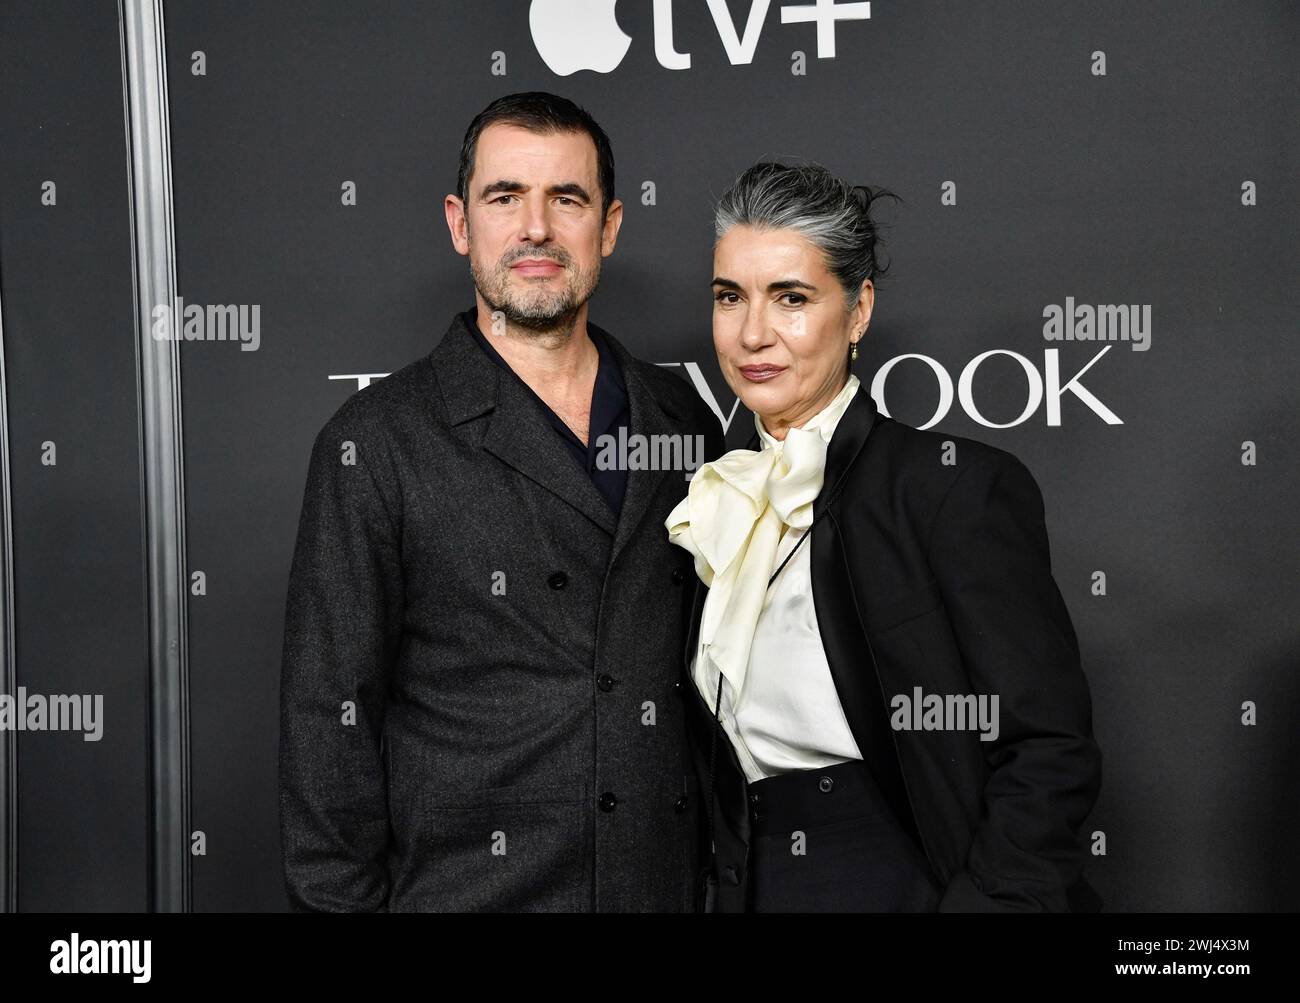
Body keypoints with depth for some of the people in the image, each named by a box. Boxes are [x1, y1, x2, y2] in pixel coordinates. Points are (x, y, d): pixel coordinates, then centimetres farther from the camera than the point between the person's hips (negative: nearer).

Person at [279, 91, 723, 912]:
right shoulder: (375, 444, -8)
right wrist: (341, 900, -10)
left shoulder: (683, 419, 4)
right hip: (463, 886, -3)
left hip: (672, 881, 4)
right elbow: (329, 716, -8)